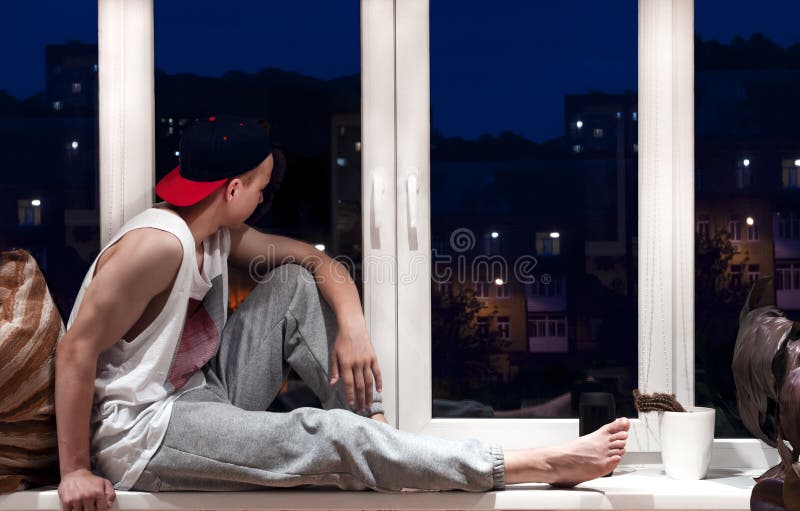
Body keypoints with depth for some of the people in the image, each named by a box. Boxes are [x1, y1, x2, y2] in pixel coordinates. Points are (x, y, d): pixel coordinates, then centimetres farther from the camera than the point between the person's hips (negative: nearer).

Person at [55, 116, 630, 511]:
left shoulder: (220, 235, 5)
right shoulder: (160, 243, -24)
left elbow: (320, 261, 11)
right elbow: (77, 349, -26)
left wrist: (353, 326, -9)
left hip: (201, 399, 10)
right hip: (139, 436, -10)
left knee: (296, 285, 3)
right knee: (331, 439, -23)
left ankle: (376, 428, -4)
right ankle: (547, 465, -22)